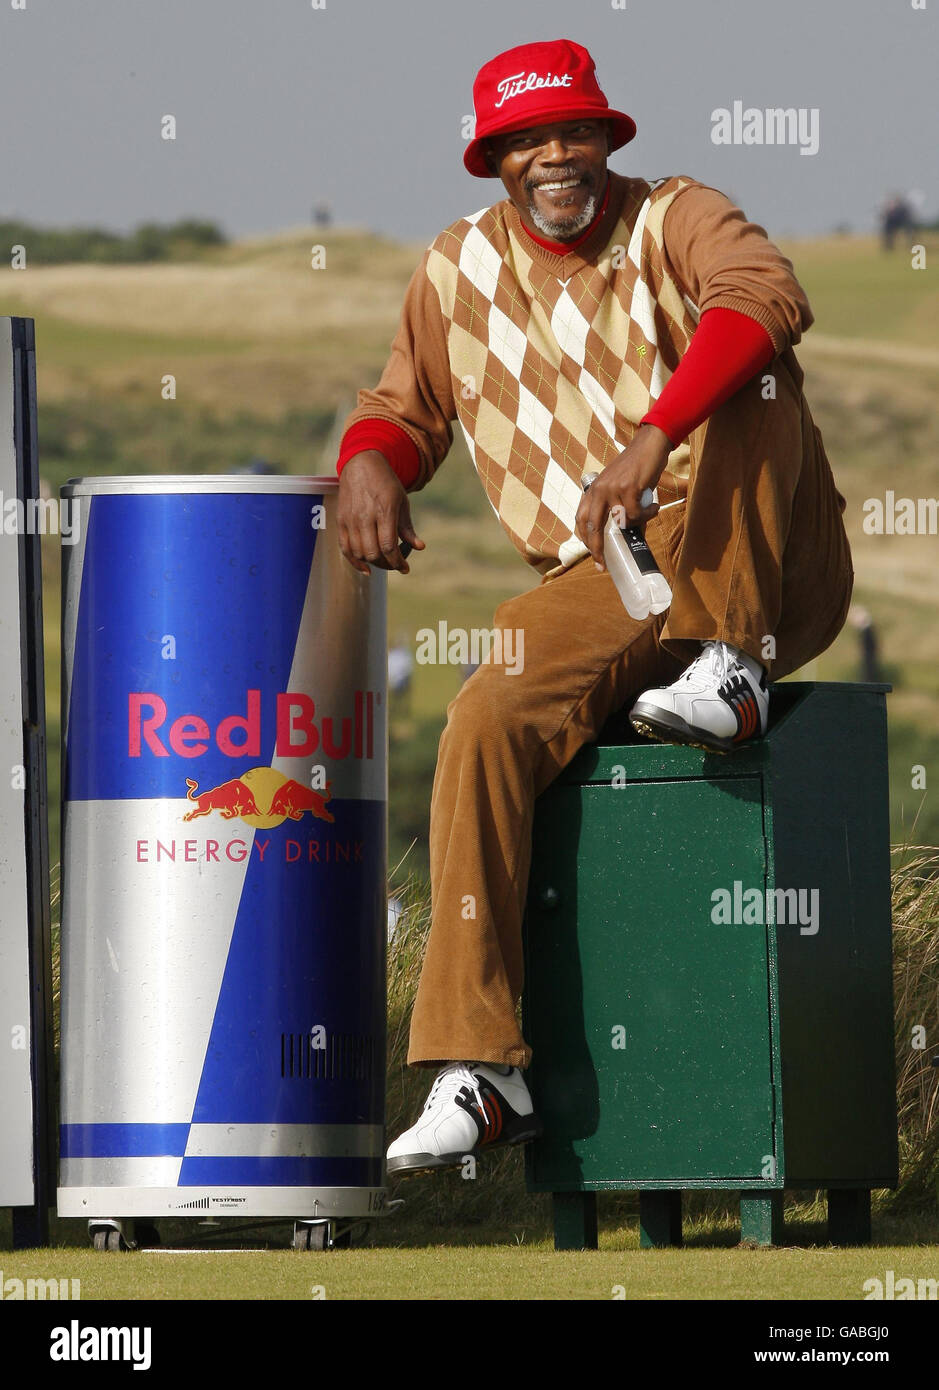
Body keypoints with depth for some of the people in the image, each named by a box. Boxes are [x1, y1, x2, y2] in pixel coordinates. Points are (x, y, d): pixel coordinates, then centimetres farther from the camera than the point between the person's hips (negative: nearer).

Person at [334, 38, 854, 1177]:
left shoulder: (674, 222, -4)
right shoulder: (460, 271, 10)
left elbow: (767, 295, -26)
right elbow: (405, 408, 22)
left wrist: (655, 438, -41)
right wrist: (370, 464, -6)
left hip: (767, 571, -3)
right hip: (597, 583, 3)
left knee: (744, 368, -28)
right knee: (487, 721, -26)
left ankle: (731, 666, -24)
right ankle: (480, 1071, -28)